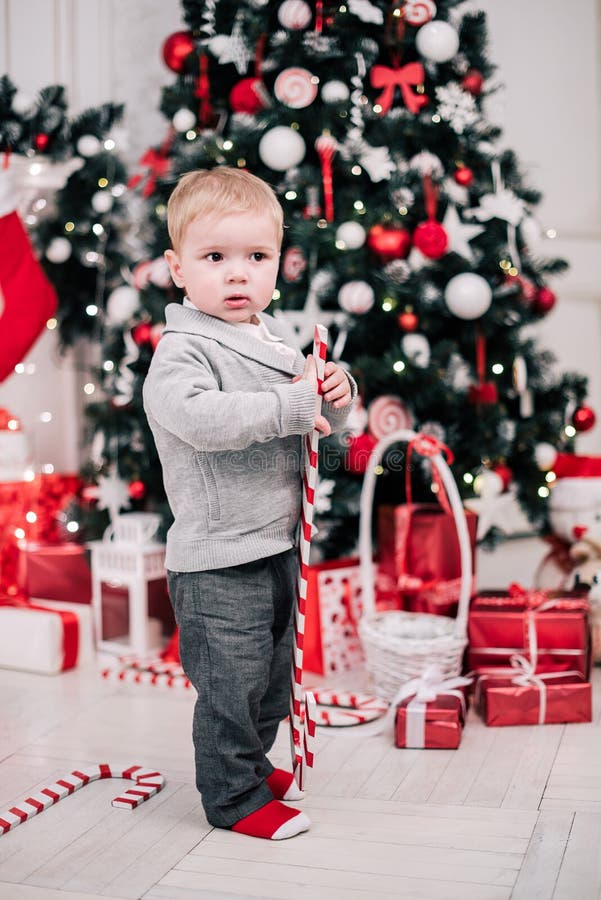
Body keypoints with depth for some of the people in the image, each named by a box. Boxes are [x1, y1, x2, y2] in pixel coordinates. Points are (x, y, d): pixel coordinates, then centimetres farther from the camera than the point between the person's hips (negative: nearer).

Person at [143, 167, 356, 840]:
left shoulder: (279, 339, 10)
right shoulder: (182, 350, -16)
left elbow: (318, 425, 18)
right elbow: (196, 415, -36)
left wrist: (337, 396, -5)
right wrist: (291, 406, -31)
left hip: (276, 545, 9)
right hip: (217, 561, -9)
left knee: (273, 674, 23)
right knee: (230, 684, 0)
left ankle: (251, 764, 44)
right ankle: (234, 796, 20)